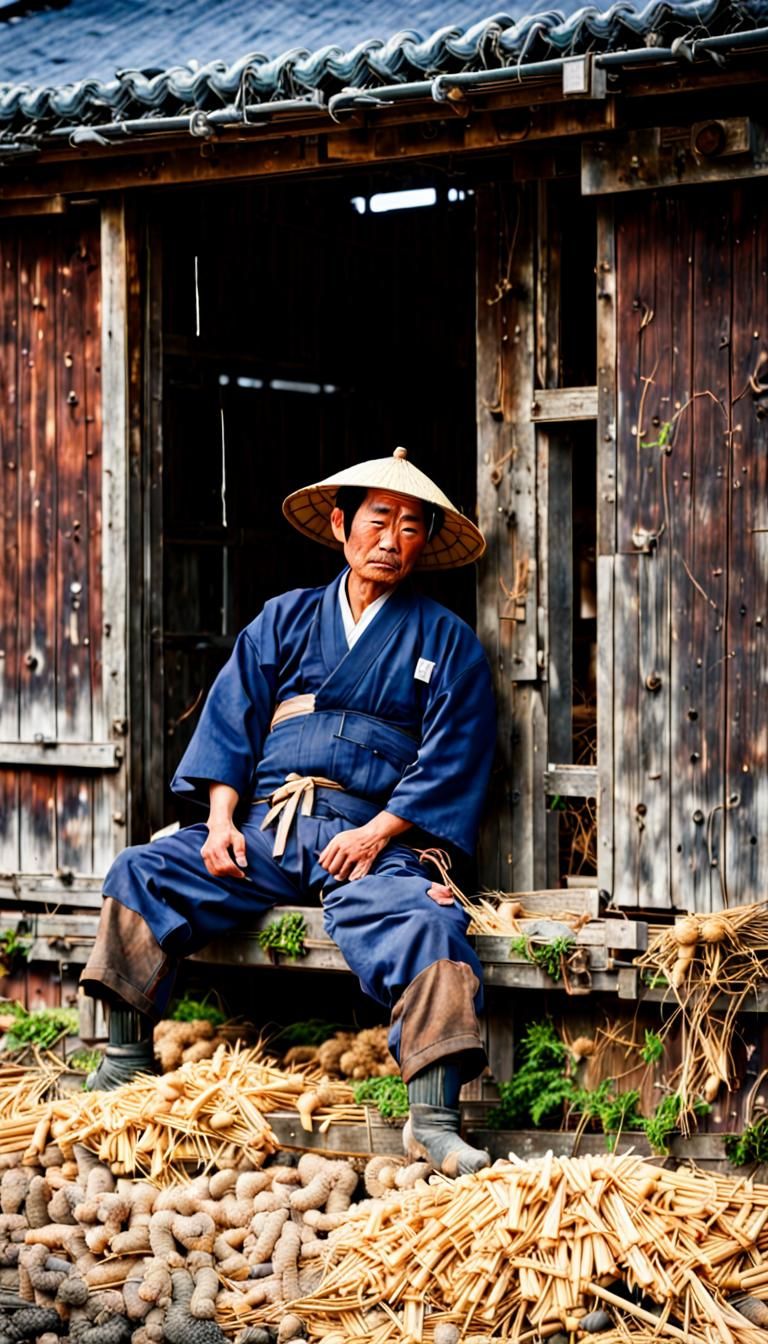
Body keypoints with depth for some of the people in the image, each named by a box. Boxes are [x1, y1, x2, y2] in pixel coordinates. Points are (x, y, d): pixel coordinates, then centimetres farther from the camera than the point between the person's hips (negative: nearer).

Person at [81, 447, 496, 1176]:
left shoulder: (446, 641, 10)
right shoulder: (285, 619, 18)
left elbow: (450, 761, 1)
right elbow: (231, 719, 12)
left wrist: (377, 834, -13)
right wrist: (222, 820, -3)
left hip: (369, 837, -3)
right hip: (263, 826, 3)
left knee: (426, 926, -32)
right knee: (142, 873, -16)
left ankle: (432, 1118, -37)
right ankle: (127, 1057, -9)